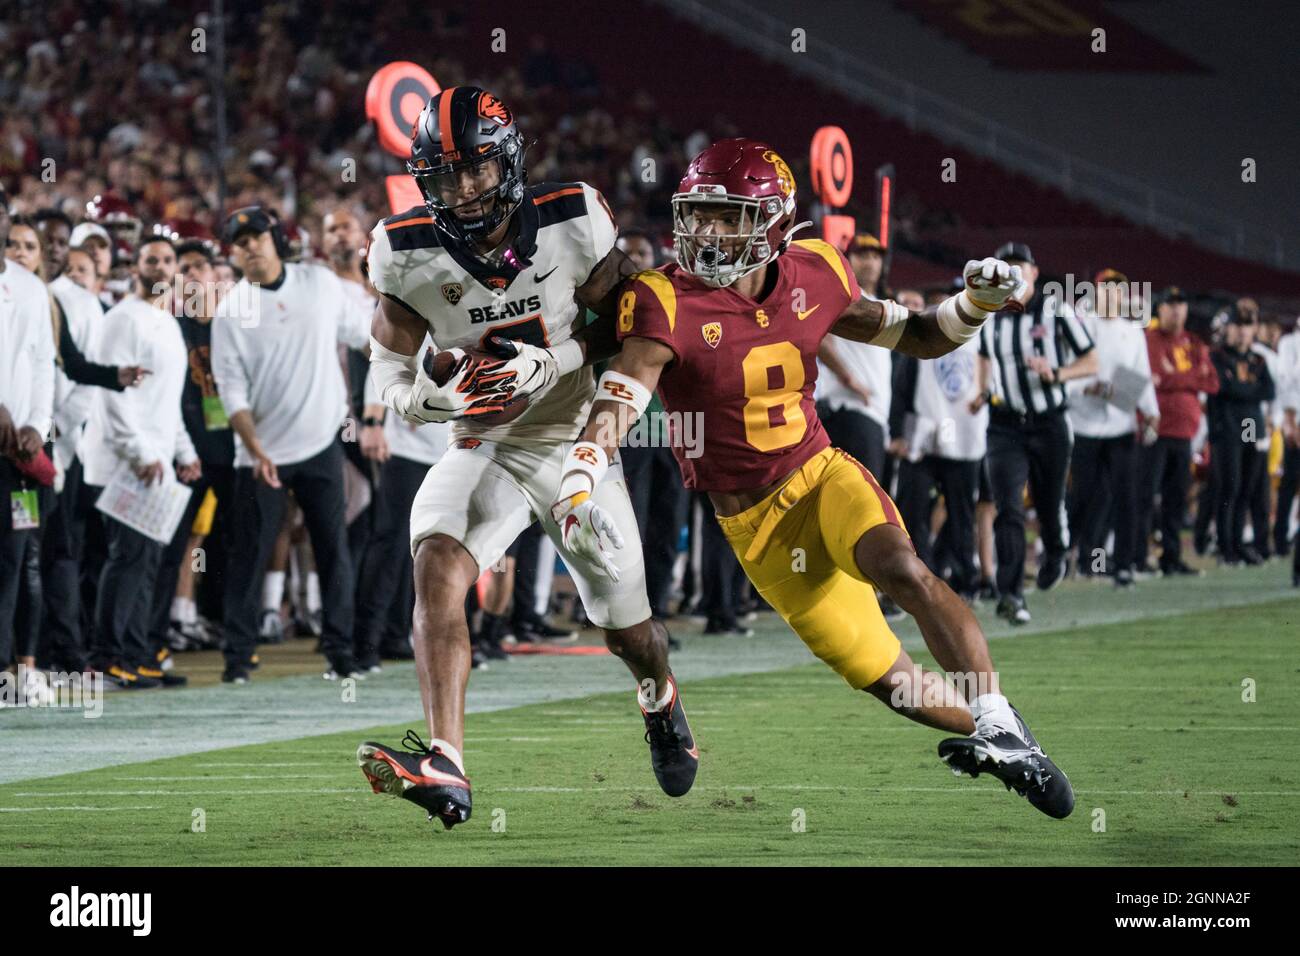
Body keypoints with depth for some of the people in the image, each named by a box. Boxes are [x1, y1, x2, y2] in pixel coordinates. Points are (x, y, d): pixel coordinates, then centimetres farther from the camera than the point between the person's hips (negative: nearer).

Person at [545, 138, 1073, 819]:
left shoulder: (812, 277, -3)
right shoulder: (667, 302, -16)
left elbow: (912, 337, 12)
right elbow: (621, 397, -32)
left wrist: (975, 304, -6)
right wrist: (578, 479, -49)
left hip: (824, 477, 1)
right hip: (755, 525, -1)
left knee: (902, 571, -31)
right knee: (890, 681, 0)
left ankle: (1000, 728, -25)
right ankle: (985, 732, 26)